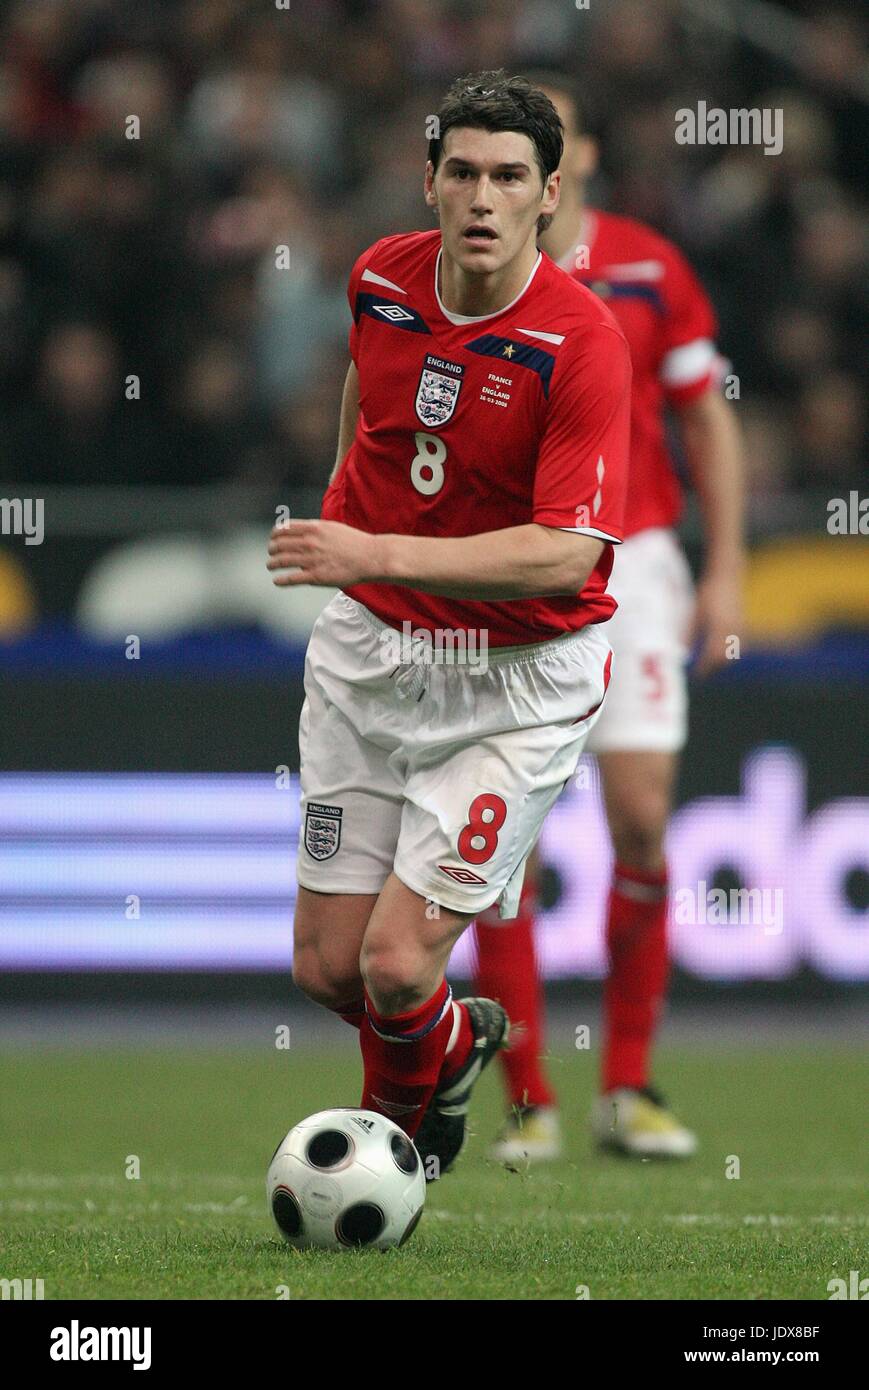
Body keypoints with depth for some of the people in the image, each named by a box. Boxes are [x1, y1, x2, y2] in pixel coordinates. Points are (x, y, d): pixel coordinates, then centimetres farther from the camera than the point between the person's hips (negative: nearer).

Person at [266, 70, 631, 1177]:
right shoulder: (382, 277, -3)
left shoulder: (583, 343, -21)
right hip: (369, 651, 5)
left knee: (396, 961, -13)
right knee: (326, 967, 5)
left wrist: (378, 555, -34)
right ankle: (457, 1044, 39)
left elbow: (565, 551, -28)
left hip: (516, 680, -5)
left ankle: (399, 1127, 21)